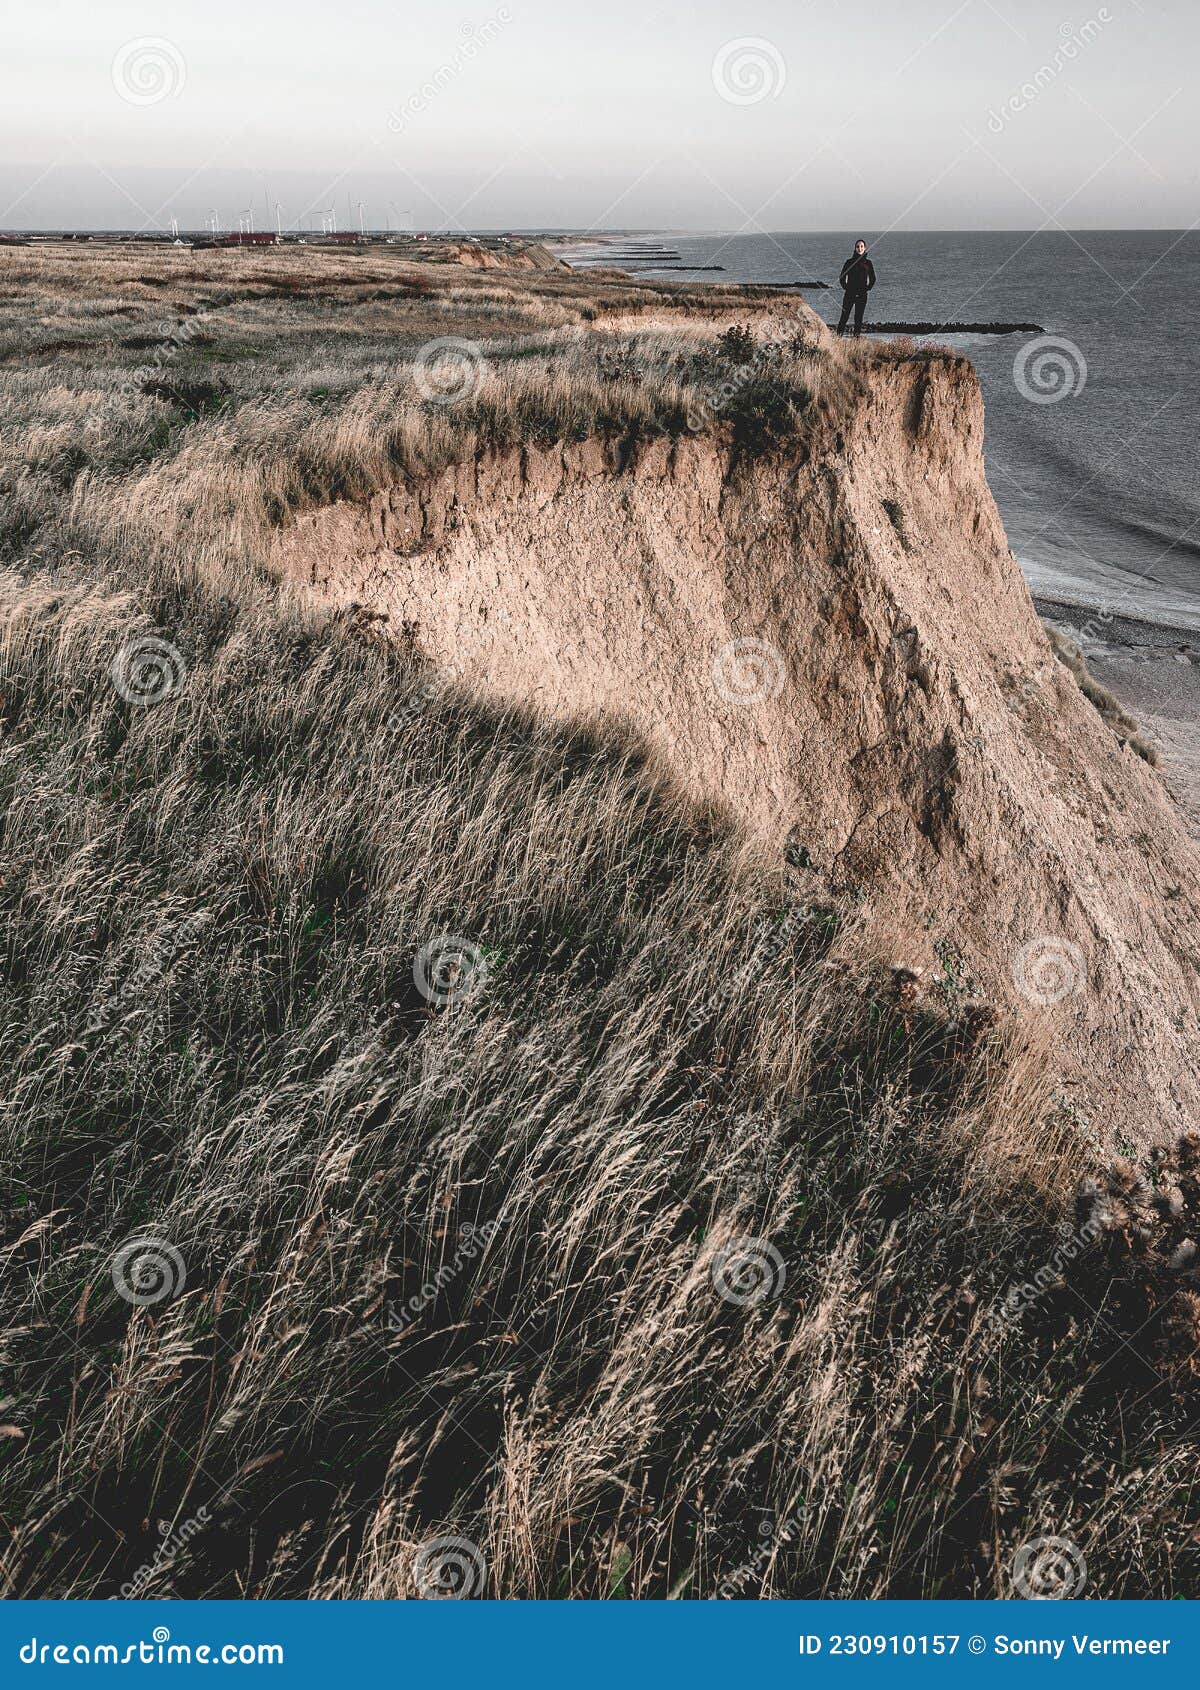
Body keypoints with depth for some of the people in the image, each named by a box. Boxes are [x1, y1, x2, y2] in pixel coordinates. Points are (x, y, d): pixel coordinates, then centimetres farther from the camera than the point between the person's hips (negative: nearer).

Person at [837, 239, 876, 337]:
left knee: (858, 318, 3)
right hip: (849, 294, -1)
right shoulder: (849, 262, 3)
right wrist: (845, 288, -3)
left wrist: (867, 289, 2)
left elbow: (872, 279, 13)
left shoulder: (868, 263, 7)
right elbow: (842, 277, 6)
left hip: (862, 295, 1)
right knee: (844, 317, -4)